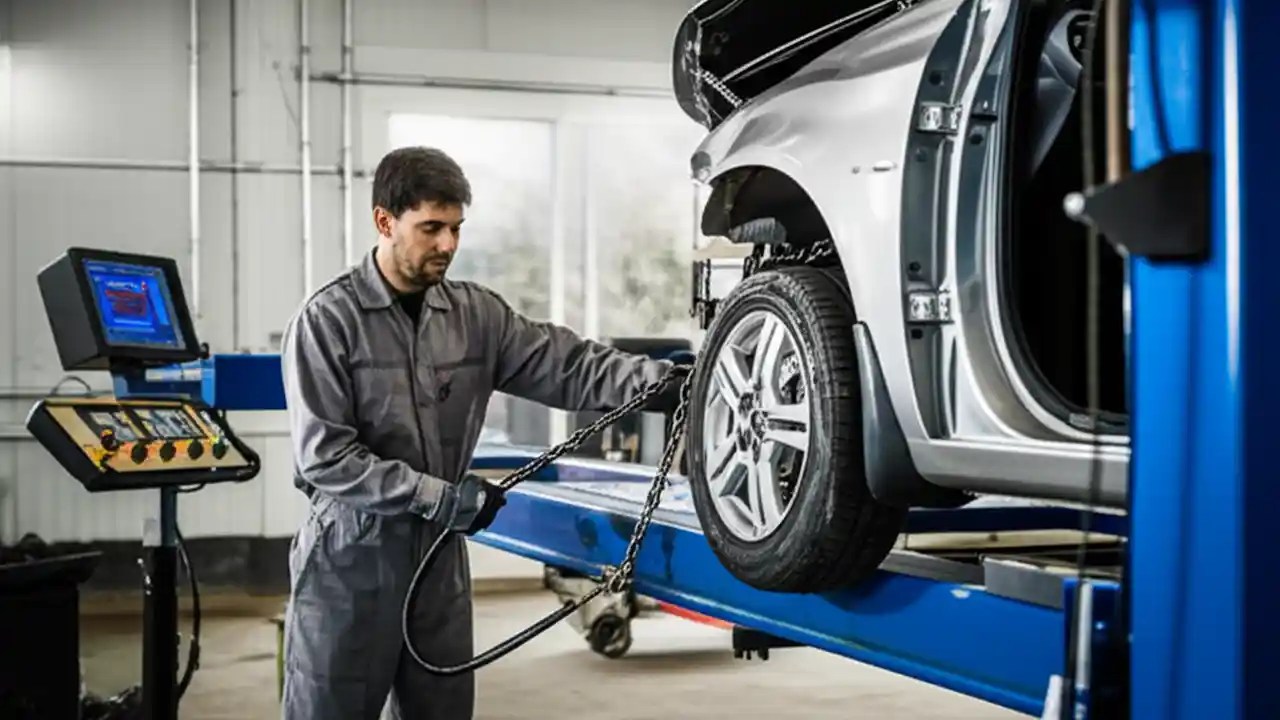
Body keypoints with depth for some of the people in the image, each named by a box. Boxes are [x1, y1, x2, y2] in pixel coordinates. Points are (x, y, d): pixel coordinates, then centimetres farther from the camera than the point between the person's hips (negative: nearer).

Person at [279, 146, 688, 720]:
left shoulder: (476, 313, 3)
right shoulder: (328, 320, -11)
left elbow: (568, 364, -5)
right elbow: (323, 455, -17)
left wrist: (660, 381, -22)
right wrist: (438, 495, -21)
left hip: (439, 553, 5)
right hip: (351, 559, -5)